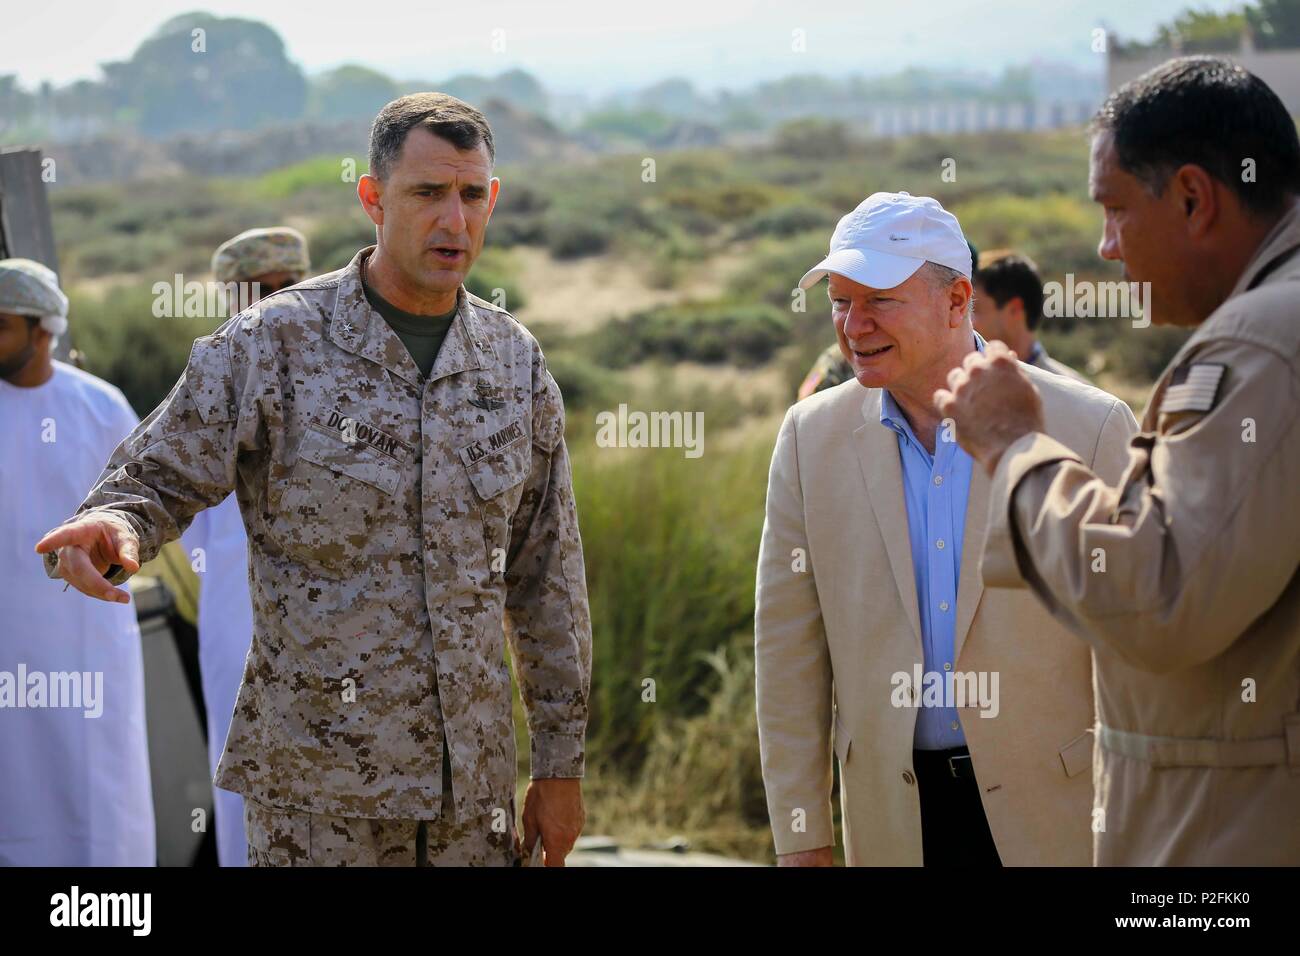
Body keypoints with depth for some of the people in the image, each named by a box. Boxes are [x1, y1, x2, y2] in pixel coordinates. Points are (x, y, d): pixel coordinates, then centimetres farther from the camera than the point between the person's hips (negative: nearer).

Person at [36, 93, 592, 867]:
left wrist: (562, 764, 10)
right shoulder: (273, 345, -6)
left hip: (472, 773, 4)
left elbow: (547, 577, 10)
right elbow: (157, 480, -4)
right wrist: (110, 527, -29)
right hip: (320, 782, -4)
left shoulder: (515, 362, 6)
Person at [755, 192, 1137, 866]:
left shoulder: (1088, 427, -7)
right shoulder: (812, 436, 2)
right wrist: (800, 835, 2)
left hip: (1049, 809, -2)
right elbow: (788, 648, 4)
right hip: (892, 821, 2)